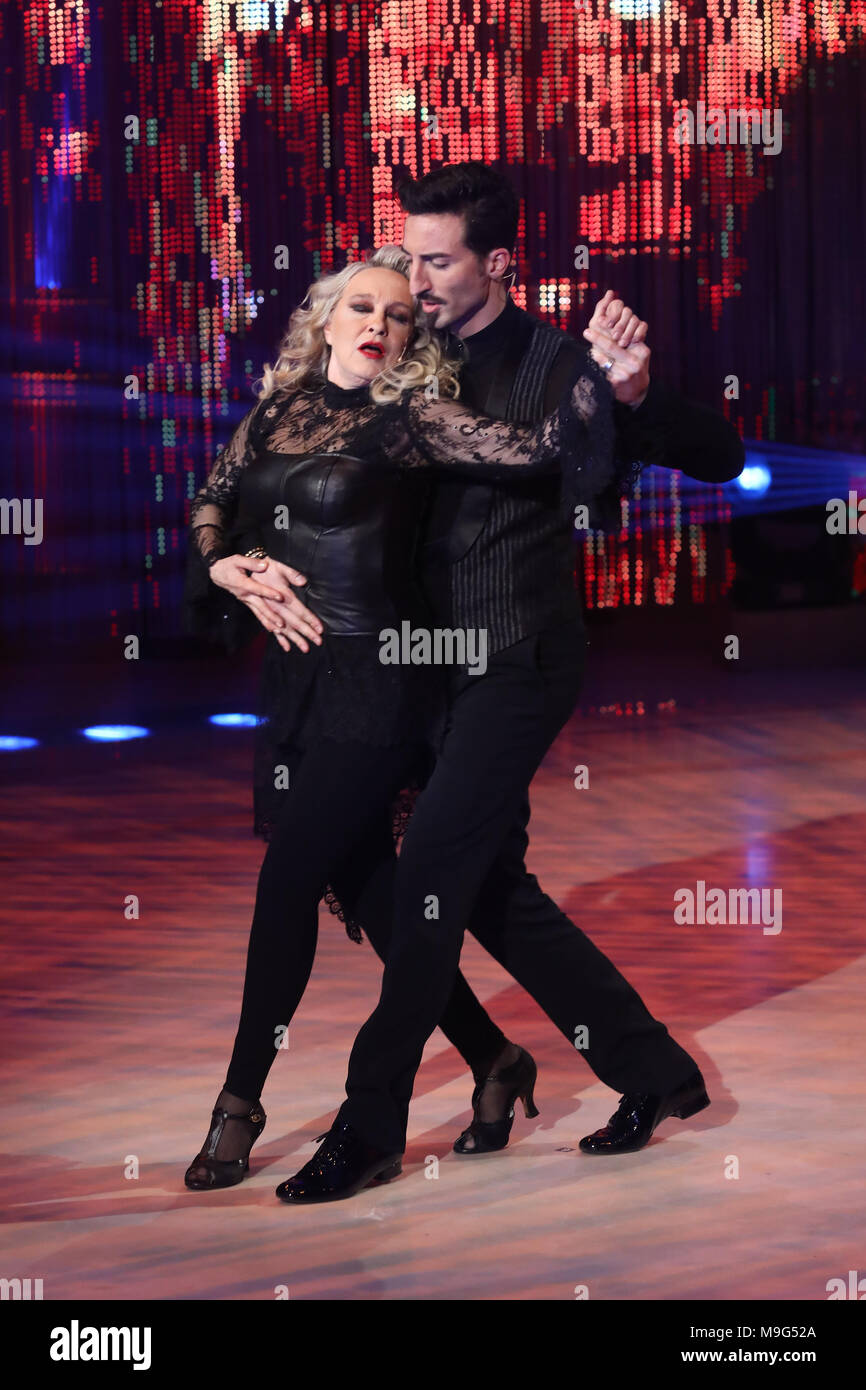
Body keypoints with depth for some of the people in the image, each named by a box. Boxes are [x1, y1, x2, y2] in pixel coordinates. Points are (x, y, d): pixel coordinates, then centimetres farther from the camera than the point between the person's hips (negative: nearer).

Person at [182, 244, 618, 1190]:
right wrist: (221, 563, -1)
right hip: (292, 677, 7)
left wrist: (596, 374, -32)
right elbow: (210, 502, 18)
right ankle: (491, 1058, 25)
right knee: (358, 884, 11)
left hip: (371, 682, -6)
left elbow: (535, 450, -19)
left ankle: (242, 1100, 5)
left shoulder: (406, 420, -8)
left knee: (289, 879, -7)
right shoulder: (279, 411, 9)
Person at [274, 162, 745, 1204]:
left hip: (520, 660, -8)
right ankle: (653, 1069, 24)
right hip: (447, 663, 8)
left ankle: (369, 1126, -2)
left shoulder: (552, 365, -9)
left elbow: (719, 458, -13)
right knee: (493, 892, 12)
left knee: (426, 881, -10)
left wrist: (633, 392, -31)